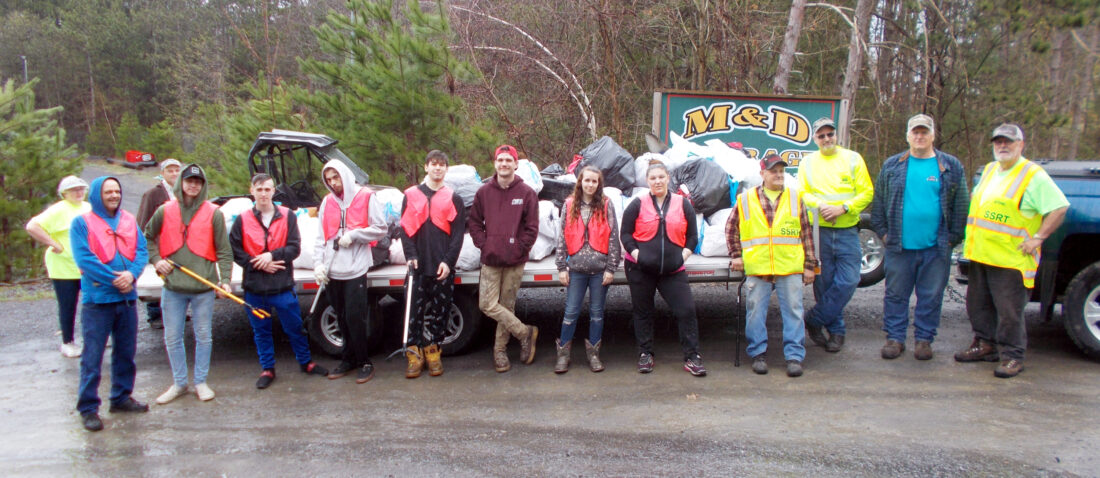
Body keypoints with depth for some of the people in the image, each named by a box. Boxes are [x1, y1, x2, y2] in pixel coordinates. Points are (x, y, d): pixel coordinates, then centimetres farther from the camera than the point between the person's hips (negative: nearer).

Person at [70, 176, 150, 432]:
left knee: (126, 352, 13)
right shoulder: (82, 223, -3)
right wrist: (114, 280, -16)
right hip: (97, 298, -5)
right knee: (92, 357, -2)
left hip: (127, 297, 5)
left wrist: (131, 274, -15)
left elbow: (142, 251, 3)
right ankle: (88, 408, 5)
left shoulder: (129, 220, 10)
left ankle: (121, 398, 27)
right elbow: (84, 258, -12)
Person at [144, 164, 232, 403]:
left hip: (204, 287, -2)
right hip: (172, 287, 2)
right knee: (172, 338, 9)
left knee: (204, 337, 7)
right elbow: (148, 237, 18)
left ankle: (200, 382, 22)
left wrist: (225, 279, -11)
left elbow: (224, 251, -2)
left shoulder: (213, 213, -1)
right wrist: (155, 259, 3)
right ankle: (179, 383, 24)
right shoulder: (165, 211, 5)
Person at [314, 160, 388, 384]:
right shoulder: (327, 202, 14)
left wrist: (353, 235, -10)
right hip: (333, 272, 5)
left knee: (355, 318, -5)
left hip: (355, 270, -5)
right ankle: (349, 359, 23)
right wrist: (318, 263, 0)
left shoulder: (365, 197, -1)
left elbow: (381, 228, -2)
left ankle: (364, 362, 8)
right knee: (342, 319, 11)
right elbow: (321, 237, 12)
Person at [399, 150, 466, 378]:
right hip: (418, 265, 0)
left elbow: (458, 233, 3)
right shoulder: (411, 195, 10)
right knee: (415, 310, -2)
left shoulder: (453, 199, 9)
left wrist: (448, 261, -8)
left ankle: (432, 351, 16)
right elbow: (404, 228, 4)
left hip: (443, 267, 0)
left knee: (439, 310, 4)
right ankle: (414, 354, 6)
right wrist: (410, 255, -9)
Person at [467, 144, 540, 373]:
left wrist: (519, 249, -8)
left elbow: (531, 228, -1)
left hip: (514, 262, -2)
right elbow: (473, 222, 10)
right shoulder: (484, 192, 6)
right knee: (487, 304, -7)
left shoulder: (526, 193, 0)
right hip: (490, 261, 2)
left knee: (507, 306, 6)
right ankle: (525, 332, 8)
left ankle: (500, 349, 21)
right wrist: (483, 244, -3)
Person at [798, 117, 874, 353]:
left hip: (847, 231, -1)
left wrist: (842, 208, -13)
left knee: (847, 281, -10)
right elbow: (801, 193, 5)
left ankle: (813, 320, 4)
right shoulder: (808, 162, 10)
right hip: (819, 231, 1)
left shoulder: (853, 159, 6)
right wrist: (819, 205, -15)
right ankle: (836, 330, 16)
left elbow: (867, 193, 1)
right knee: (824, 283, 3)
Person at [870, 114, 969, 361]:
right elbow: (879, 201, 12)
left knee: (931, 297, 6)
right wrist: (883, 231, 6)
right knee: (896, 294, 5)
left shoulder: (951, 167, 5)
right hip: (899, 246, 0)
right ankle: (895, 338, 16)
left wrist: (953, 237, 2)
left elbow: (961, 205, 8)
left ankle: (923, 338, 19)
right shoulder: (892, 165, 7)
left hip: (936, 247, 0)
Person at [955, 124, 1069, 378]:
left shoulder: (1034, 175, -8)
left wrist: (1037, 238, -15)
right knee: (978, 304, 15)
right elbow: (975, 200, 30)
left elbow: (1059, 208, -12)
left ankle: (1012, 356, 7)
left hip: (1011, 259, -7)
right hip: (980, 254, 8)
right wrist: (972, 230, 18)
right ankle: (985, 345, 29)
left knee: (1009, 311, -4)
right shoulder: (989, 170, 15)